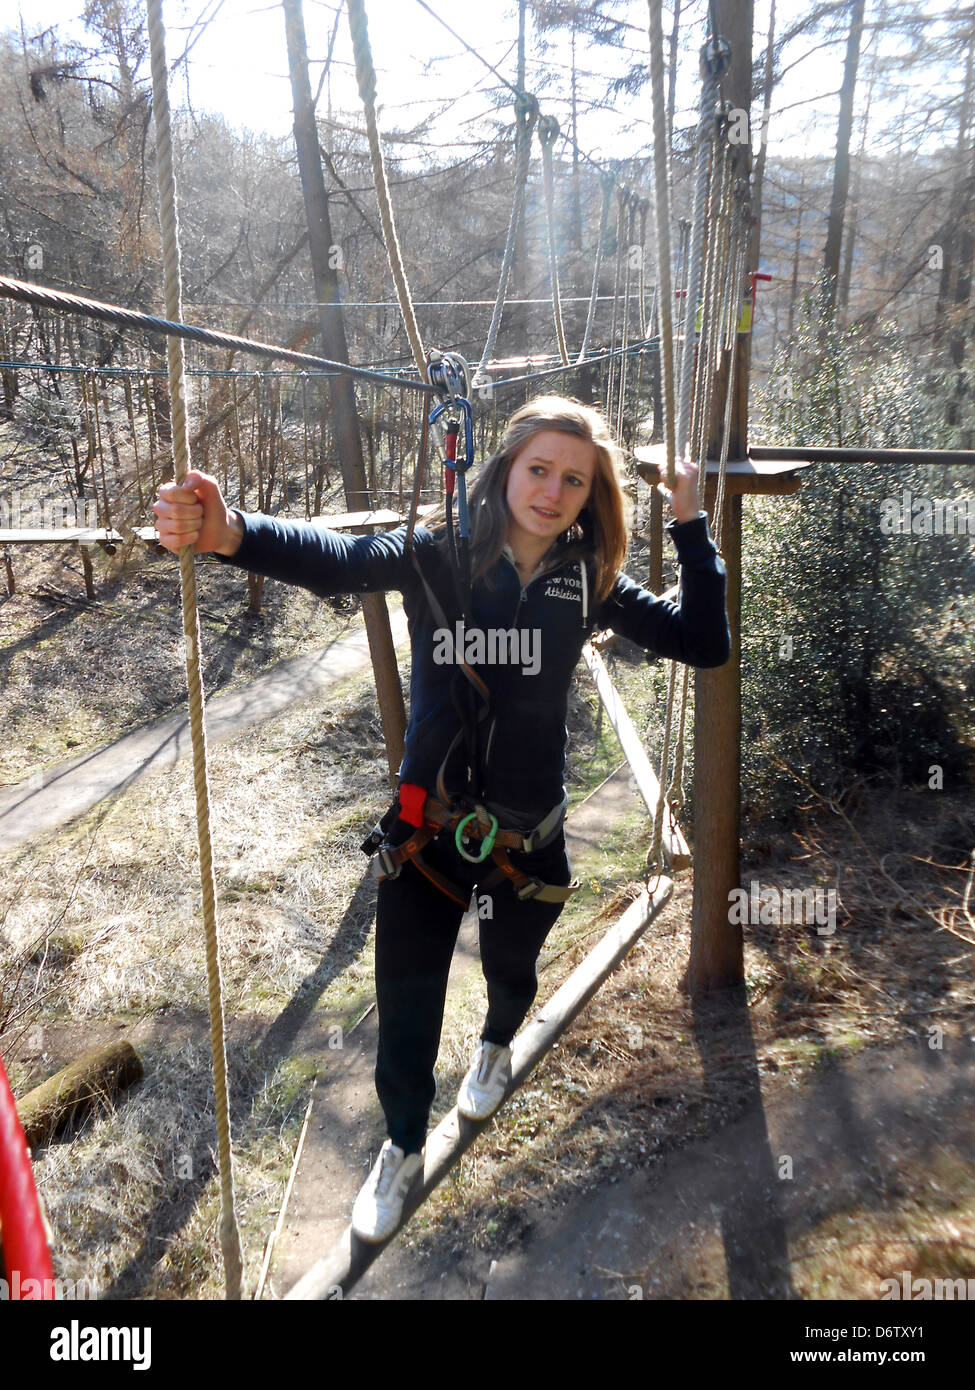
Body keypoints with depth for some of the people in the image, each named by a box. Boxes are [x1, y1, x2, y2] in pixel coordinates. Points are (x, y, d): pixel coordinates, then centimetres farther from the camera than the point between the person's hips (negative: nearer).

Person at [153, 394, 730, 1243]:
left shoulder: (590, 581, -6)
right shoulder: (439, 552, -13)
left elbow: (706, 645, -8)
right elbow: (337, 562, -31)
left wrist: (690, 524, -15)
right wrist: (232, 533, -51)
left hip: (528, 836, 2)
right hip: (428, 823, -1)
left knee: (512, 973, 25)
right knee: (405, 1000, 9)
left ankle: (497, 1047, 64)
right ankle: (403, 1147, 41)